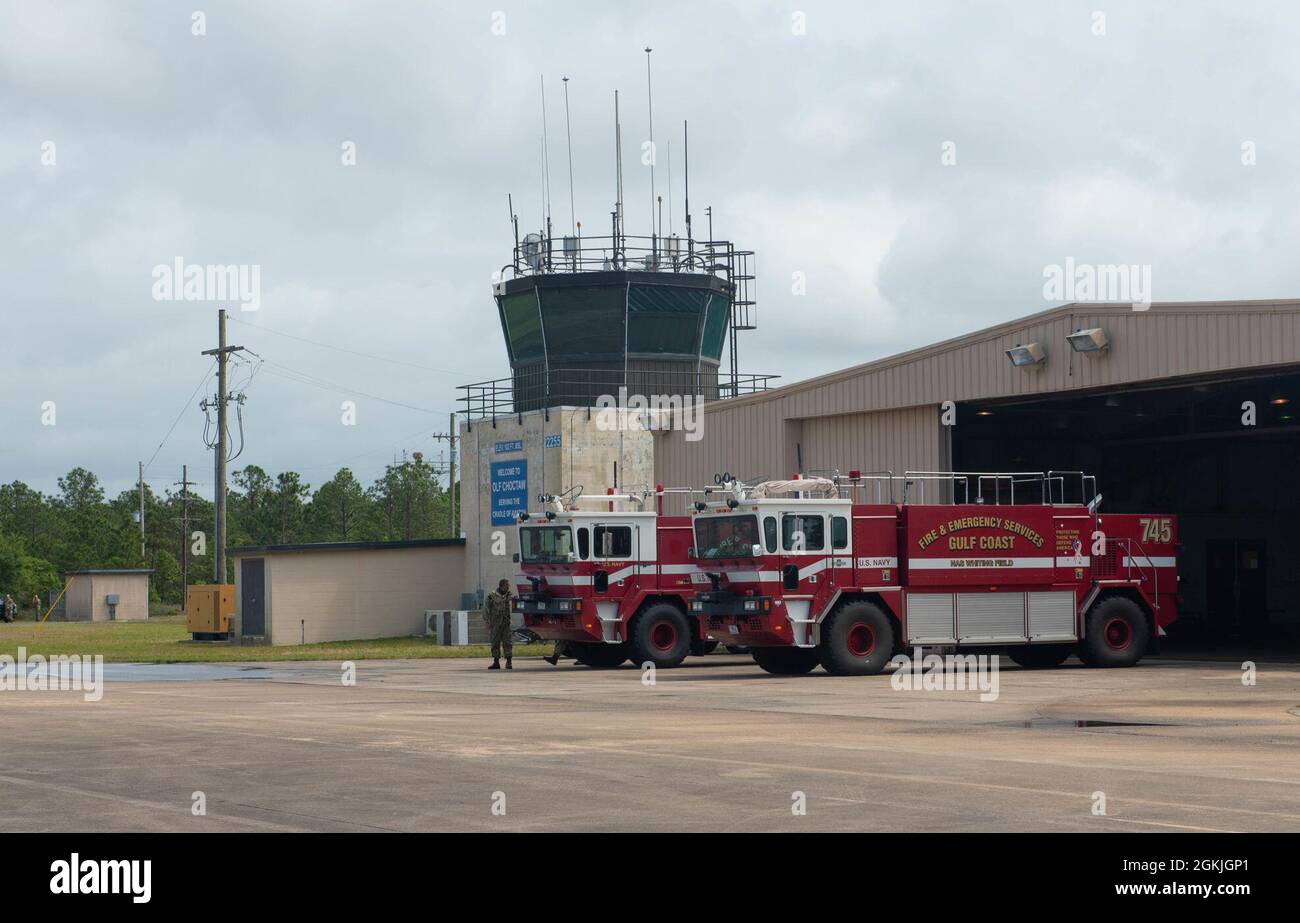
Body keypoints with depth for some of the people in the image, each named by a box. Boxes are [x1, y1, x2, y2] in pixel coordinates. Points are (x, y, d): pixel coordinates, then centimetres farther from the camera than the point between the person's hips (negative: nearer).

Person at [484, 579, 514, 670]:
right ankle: (496, 662, 12)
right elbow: (486, 610, 1)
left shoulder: (509, 596, 5)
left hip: (506, 624, 1)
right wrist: (487, 622, -4)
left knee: (507, 642, -6)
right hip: (495, 624, -1)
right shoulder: (492, 596, -1)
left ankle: (508, 662, -4)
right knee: (495, 643, 4)